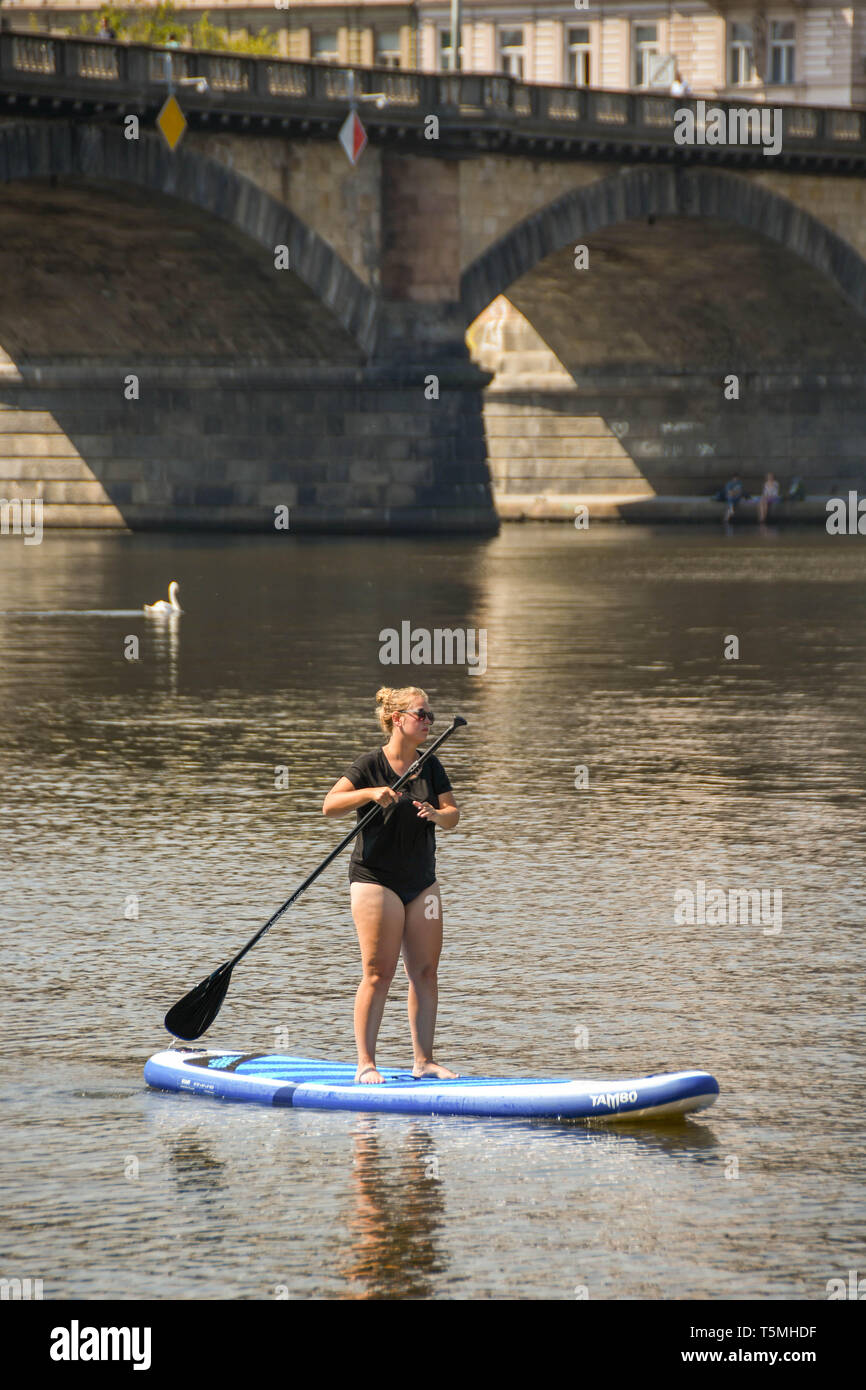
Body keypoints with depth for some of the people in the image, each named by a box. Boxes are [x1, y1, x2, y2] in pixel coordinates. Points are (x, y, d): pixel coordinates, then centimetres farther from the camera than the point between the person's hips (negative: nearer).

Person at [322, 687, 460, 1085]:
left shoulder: (430, 767, 9)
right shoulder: (370, 765, -8)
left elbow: (453, 814, 5)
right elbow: (330, 805, -17)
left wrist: (437, 814, -17)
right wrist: (370, 793, -30)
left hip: (422, 880, 6)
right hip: (375, 877, -6)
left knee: (425, 972, 3)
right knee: (378, 973, -8)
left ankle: (423, 1060, 8)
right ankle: (365, 1063, -4)